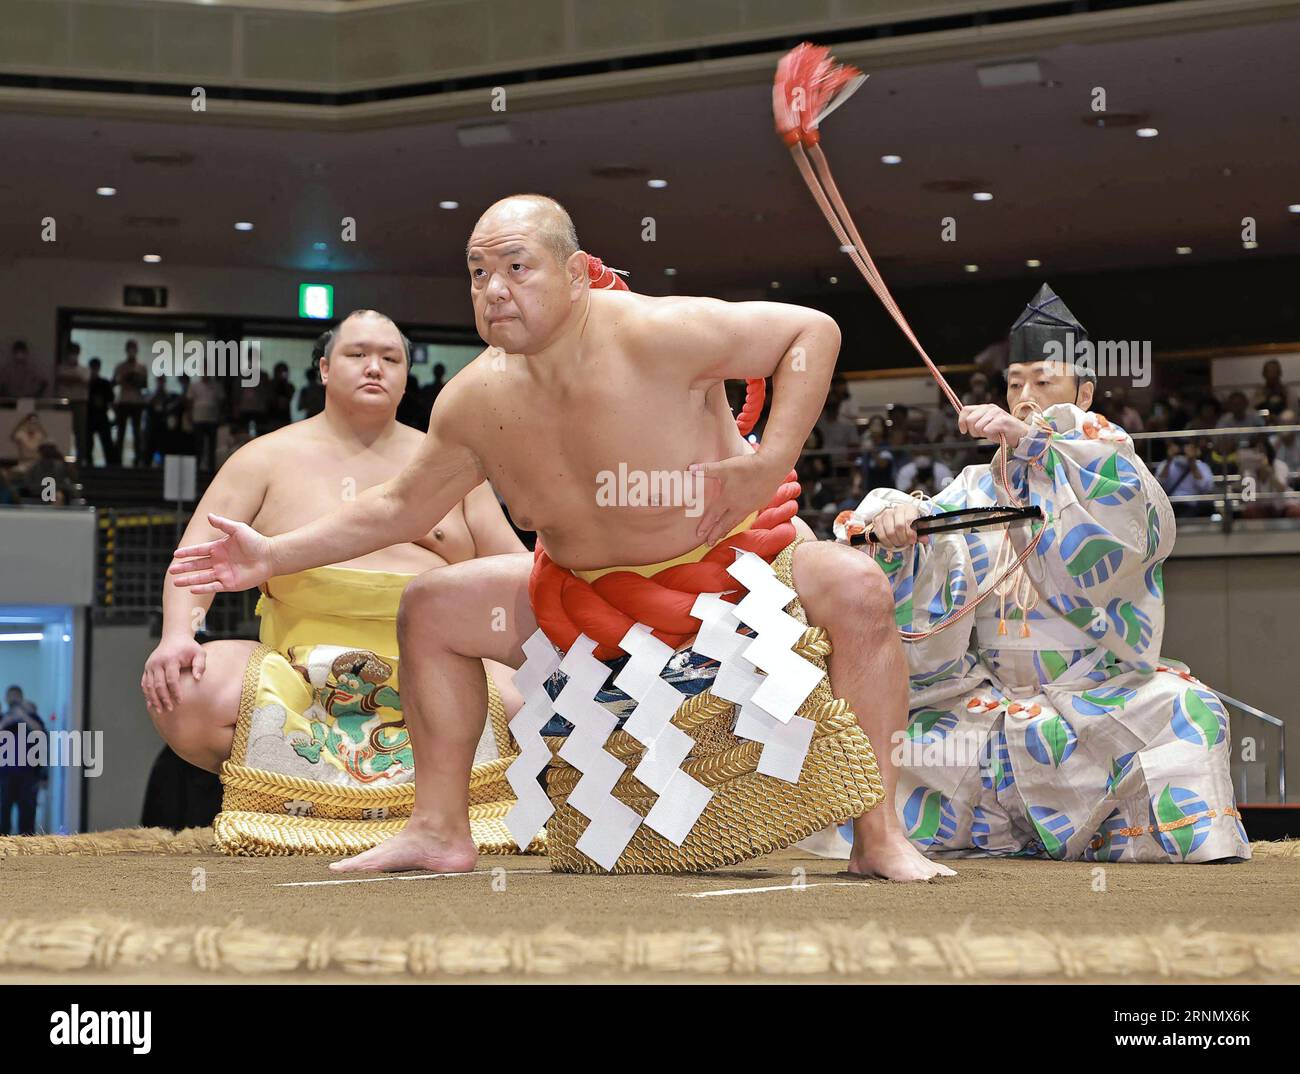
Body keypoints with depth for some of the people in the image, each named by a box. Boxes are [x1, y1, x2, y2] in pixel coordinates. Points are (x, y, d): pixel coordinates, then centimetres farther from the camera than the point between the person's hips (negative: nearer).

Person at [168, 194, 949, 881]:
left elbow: (814, 330, -21)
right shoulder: (477, 402, -11)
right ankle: (441, 831, 10)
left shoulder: (652, 336, -27)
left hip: (730, 568, -5)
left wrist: (769, 463, -30)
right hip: (592, 601, 5)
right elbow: (398, 509, 5)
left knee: (856, 589, -32)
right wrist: (273, 556, -2)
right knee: (431, 609, 1)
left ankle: (878, 835, -22)